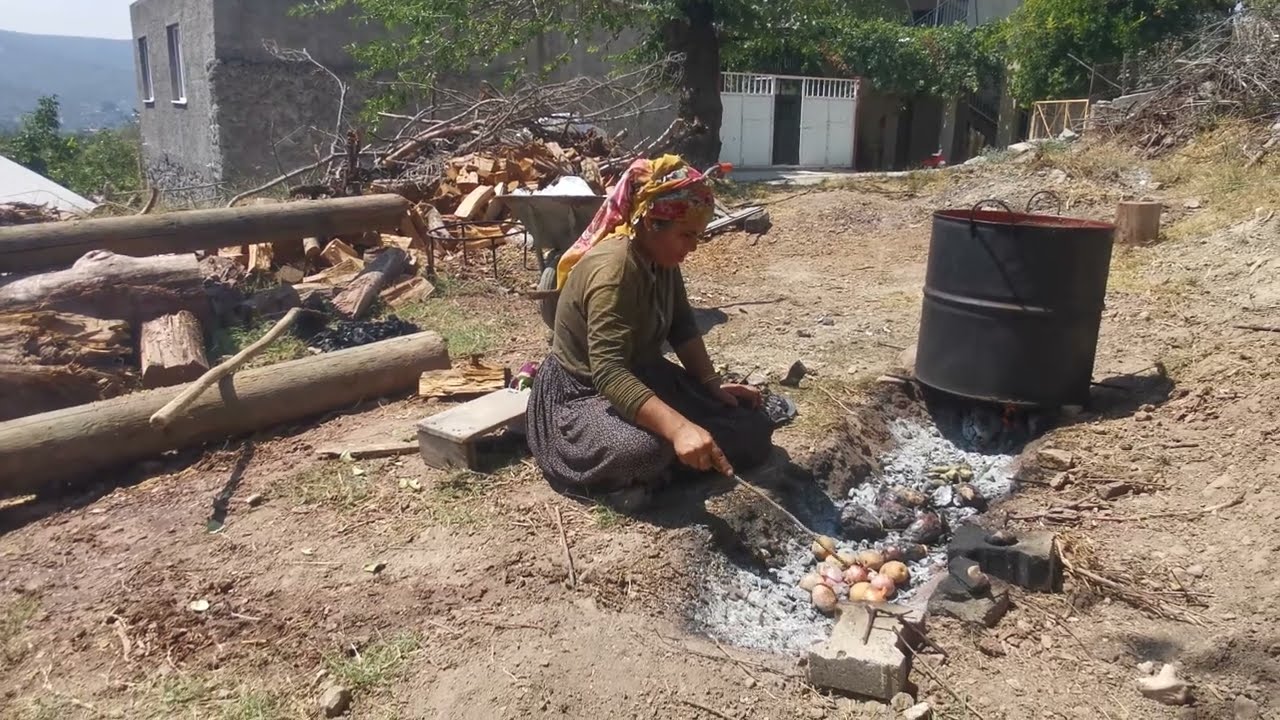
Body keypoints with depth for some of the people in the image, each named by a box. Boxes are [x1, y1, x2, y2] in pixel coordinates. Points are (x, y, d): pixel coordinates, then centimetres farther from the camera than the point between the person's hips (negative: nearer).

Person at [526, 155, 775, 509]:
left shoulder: (660, 256, -4)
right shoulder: (613, 268, -30)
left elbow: (682, 327, 9)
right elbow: (609, 373, -40)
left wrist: (714, 383, -5)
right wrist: (678, 426, -51)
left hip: (644, 377, 9)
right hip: (583, 394, -9)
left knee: (752, 428, -2)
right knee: (645, 449, -41)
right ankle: (615, 477, -8)